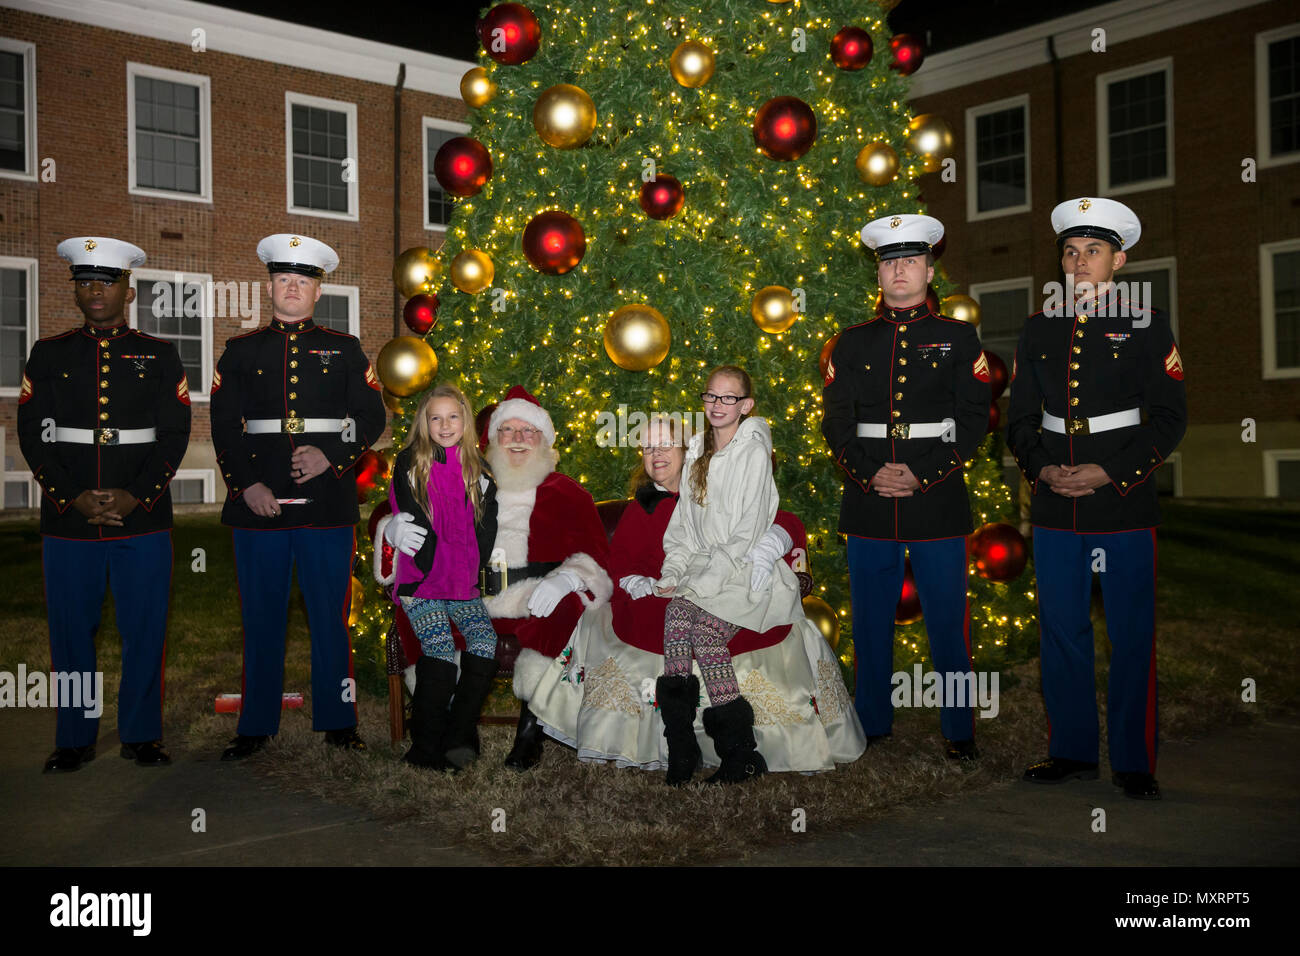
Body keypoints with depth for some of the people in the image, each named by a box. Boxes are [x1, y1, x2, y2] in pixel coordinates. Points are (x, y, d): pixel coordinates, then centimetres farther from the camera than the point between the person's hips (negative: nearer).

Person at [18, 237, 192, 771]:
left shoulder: (159, 356, 6)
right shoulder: (48, 354, 8)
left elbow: (175, 436, 0)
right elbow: (33, 435, 2)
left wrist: (135, 497, -12)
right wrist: (75, 499, -10)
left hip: (144, 521, -1)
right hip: (68, 522, 1)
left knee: (144, 629, 4)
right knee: (71, 631, 7)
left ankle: (142, 736, 18)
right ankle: (75, 740, 21)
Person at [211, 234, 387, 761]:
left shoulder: (344, 350, 10)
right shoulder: (241, 351, 10)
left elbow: (372, 417, 5)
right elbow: (224, 426, 5)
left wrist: (331, 456, -11)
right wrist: (246, 485, -8)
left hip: (328, 503, 0)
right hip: (259, 502, 1)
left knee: (331, 614, 4)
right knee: (261, 617, 6)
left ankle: (338, 720, 16)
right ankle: (256, 726, 17)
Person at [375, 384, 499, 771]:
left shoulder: (477, 470, 12)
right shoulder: (410, 464, 4)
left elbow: (485, 530, 14)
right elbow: (413, 518, -1)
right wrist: (431, 568, -7)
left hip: (463, 585, 3)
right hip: (420, 583, -3)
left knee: (485, 641, -21)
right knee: (441, 648, -24)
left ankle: (458, 737, -10)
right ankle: (427, 747, -10)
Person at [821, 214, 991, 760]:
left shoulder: (959, 340, 5)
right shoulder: (852, 343, 10)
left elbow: (974, 420, -1)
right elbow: (835, 421, 5)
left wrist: (923, 476, -12)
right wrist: (870, 474, -10)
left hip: (938, 501, -2)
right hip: (868, 502, 2)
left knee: (947, 620, 3)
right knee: (871, 621, 8)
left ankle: (959, 731, 15)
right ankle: (871, 725, 21)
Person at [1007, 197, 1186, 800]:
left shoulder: (1146, 325, 1)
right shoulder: (1039, 329, 12)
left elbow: (1169, 418, -3)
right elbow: (1020, 416, 13)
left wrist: (1108, 473, -13)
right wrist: (1041, 469, -5)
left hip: (1124, 507, -3)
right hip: (1054, 510, 4)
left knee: (1131, 637, 2)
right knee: (1061, 632, 9)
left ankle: (1133, 762, 14)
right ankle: (1072, 750, 22)